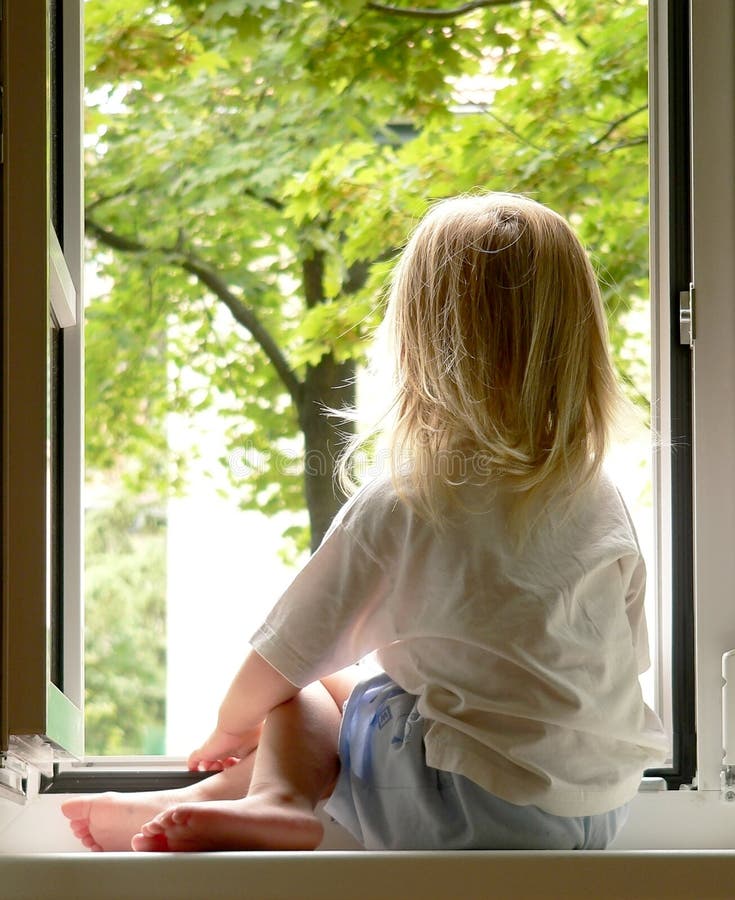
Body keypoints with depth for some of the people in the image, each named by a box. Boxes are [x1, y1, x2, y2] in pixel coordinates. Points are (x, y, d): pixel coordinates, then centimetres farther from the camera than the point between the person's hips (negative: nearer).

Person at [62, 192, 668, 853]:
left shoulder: (395, 508, -10)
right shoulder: (606, 507, 1)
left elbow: (290, 649, 0)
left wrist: (232, 726, 22)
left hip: (473, 810, -5)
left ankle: (274, 797, -11)